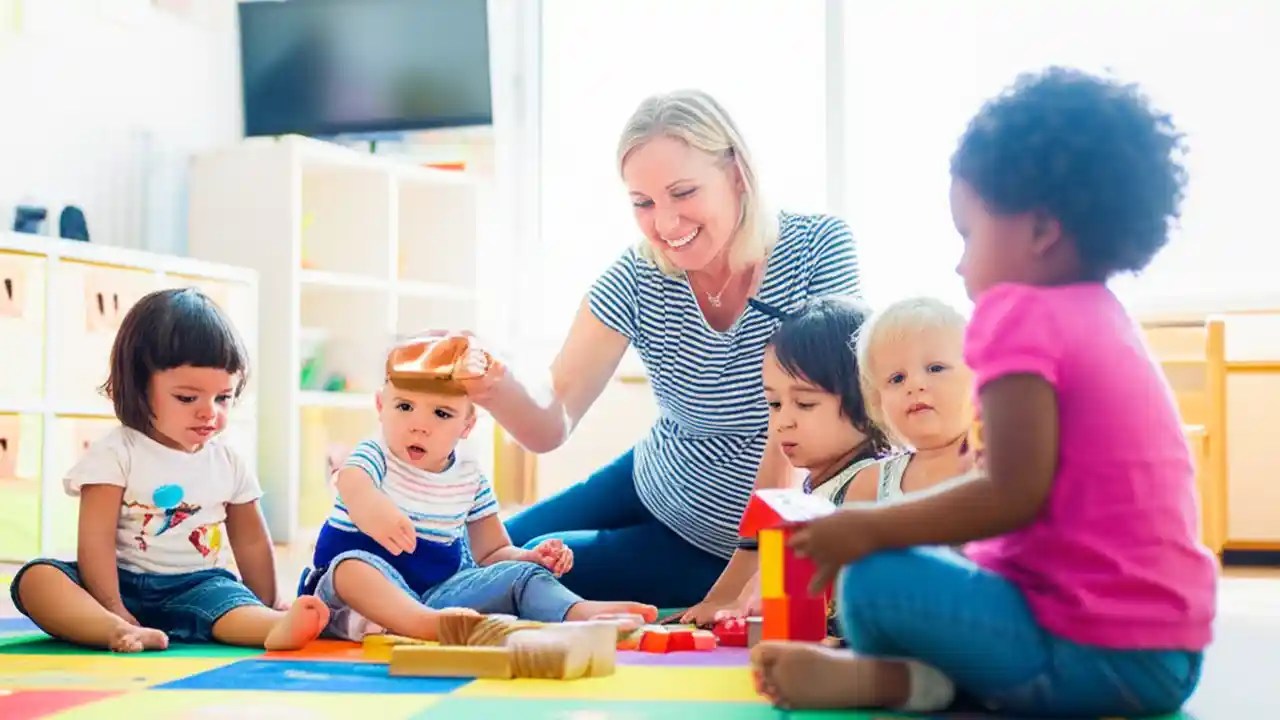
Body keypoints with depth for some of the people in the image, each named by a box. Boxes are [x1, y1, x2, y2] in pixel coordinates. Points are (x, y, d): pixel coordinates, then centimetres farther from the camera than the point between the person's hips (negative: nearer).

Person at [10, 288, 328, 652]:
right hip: (124, 584, -1)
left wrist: (268, 607, 15)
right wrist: (114, 611, -22)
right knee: (36, 579, -28)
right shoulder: (116, 454, -5)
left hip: (197, 587, 2)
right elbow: (96, 541, -12)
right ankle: (117, 632, -52)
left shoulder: (229, 464, 8)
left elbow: (251, 542, 16)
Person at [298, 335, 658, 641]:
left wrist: (531, 557, -10)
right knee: (353, 563, -36)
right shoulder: (375, 456, -8)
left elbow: (492, 553, 13)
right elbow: (353, 484, -35)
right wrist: (371, 509, -61)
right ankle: (428, 625, -60)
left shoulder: (469, 476, 7)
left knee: (518, 574, -10)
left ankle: (582, 612, -38)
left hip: (439, 591, 5)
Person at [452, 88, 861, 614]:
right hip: (650, 488, 4)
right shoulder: (637, 278, -16)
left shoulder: (818, 249, -24)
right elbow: (552, 424, -20)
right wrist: (496, 387, -44)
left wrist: (736, 584, -29)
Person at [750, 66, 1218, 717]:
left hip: (1101, 654, -10)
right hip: (1161, 647, 10)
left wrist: (870, 528, -10)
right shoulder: (1100, 315, 16)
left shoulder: (1021, 314, -13)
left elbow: (1015, 493, -19)